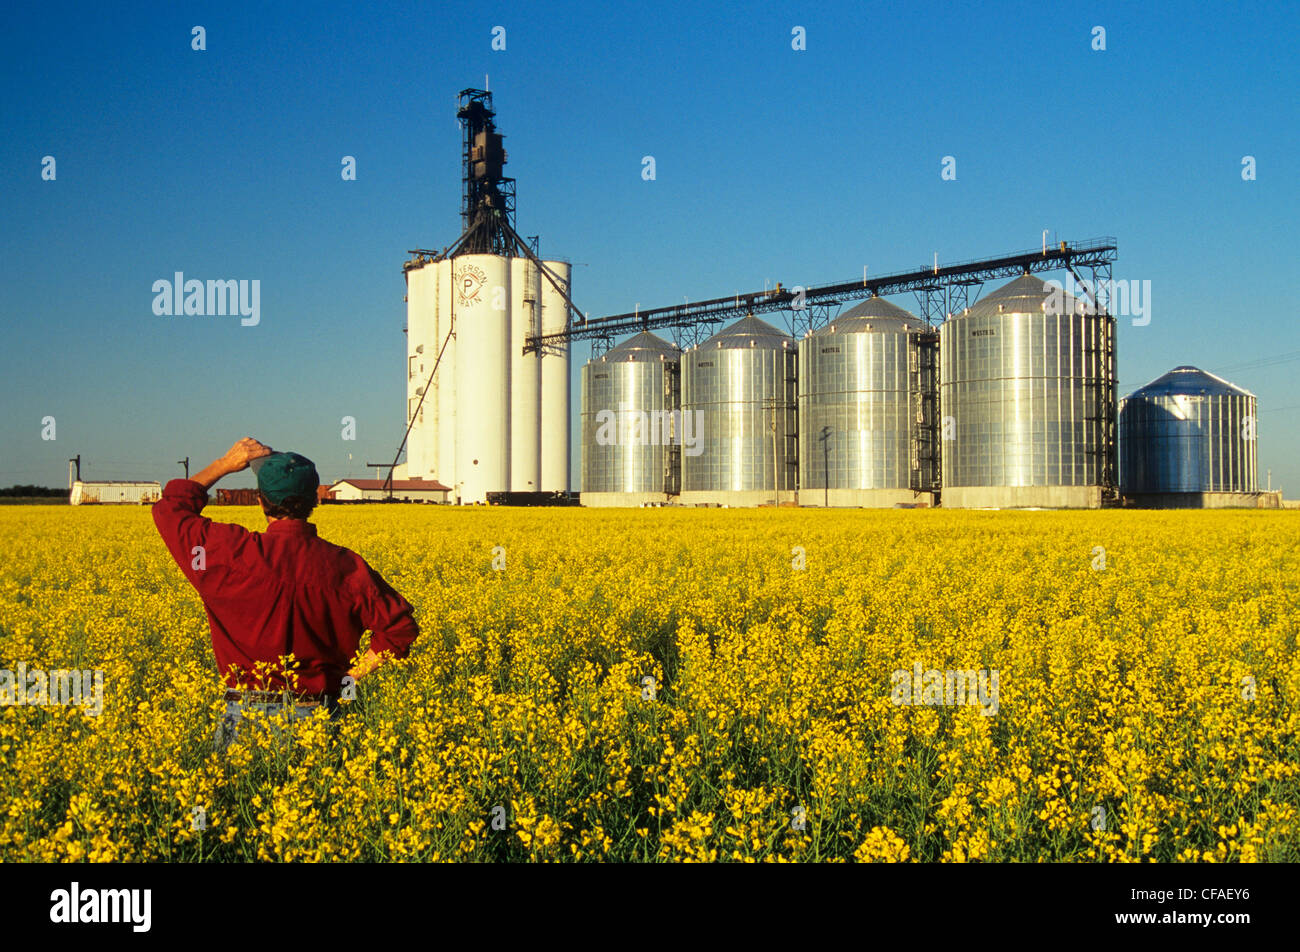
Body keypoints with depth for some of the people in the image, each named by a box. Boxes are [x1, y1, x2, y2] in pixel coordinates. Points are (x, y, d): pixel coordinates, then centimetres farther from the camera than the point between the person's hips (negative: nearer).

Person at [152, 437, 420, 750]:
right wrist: (351, 676, 7)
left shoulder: (231, 553, -9)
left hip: (248, 715, -1)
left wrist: (224, 464, 14)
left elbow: (170, 510, 9)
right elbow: (401, 627, 0)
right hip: (319, 718, 1)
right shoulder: (344, 566, -5)